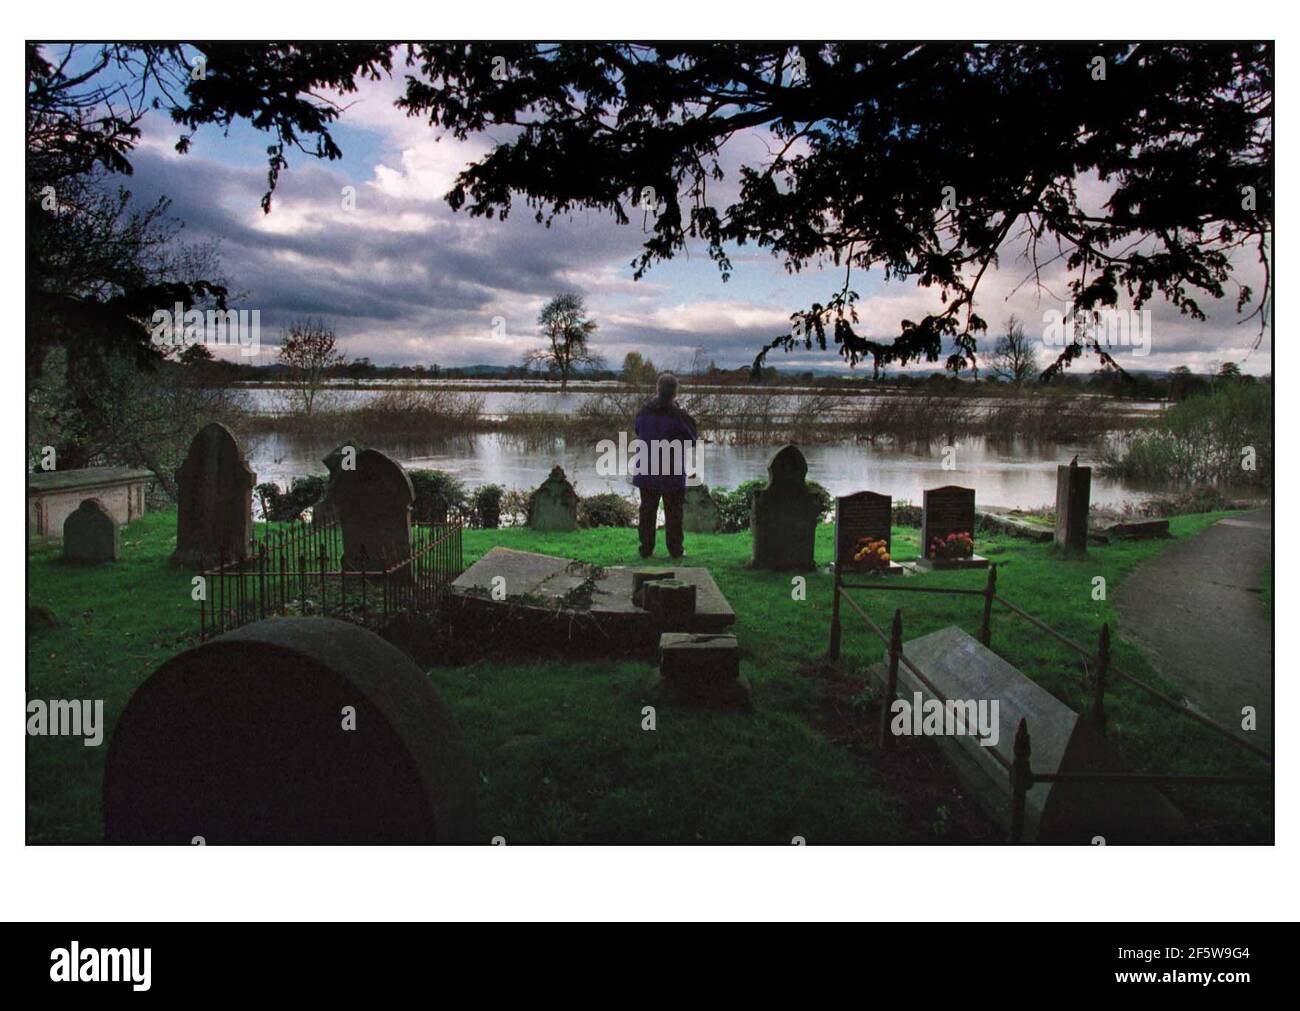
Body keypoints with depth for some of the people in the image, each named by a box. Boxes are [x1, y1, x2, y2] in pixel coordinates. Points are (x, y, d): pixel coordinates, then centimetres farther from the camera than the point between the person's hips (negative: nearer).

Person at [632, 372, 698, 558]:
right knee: (673, 512, 7)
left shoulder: (643, 412, -2)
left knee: (647, 511, 11)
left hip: (646, 472, 3)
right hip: (672, 473, -3)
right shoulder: (680, 416, -14)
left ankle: (646, 548, 12)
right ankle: (675, 549, 10)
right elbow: (694, 438, -3)